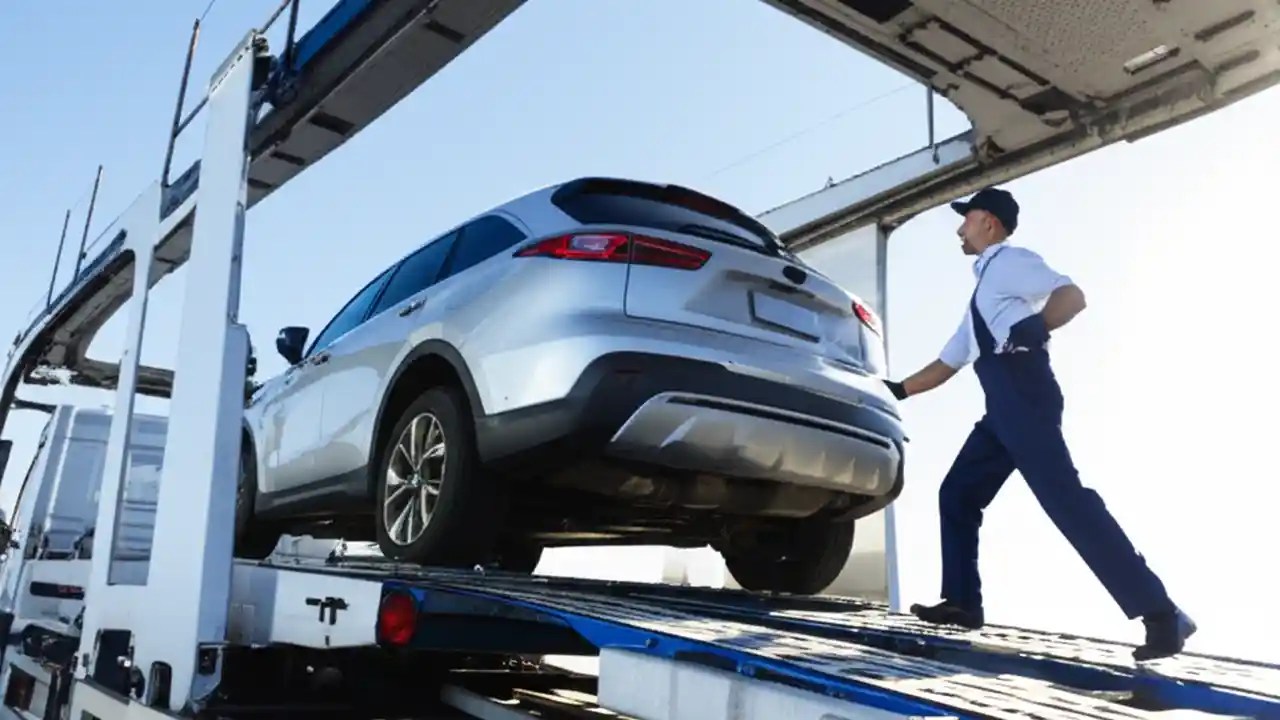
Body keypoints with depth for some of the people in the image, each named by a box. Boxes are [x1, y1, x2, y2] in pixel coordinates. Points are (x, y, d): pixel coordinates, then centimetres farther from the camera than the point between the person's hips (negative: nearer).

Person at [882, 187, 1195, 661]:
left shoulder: (1009, 261, 6)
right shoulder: (983, 288, 32)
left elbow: (1072, 296, -12)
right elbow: (947, 364, 34)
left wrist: (1036, 328, -29)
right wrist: (899, 390, 32)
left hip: (1023, 394, -10)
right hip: (1002, 405, 10)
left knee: (1064, 497, -17)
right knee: (957, 494, 10)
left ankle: (1159, 611, -16)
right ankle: (962, 602, 13)